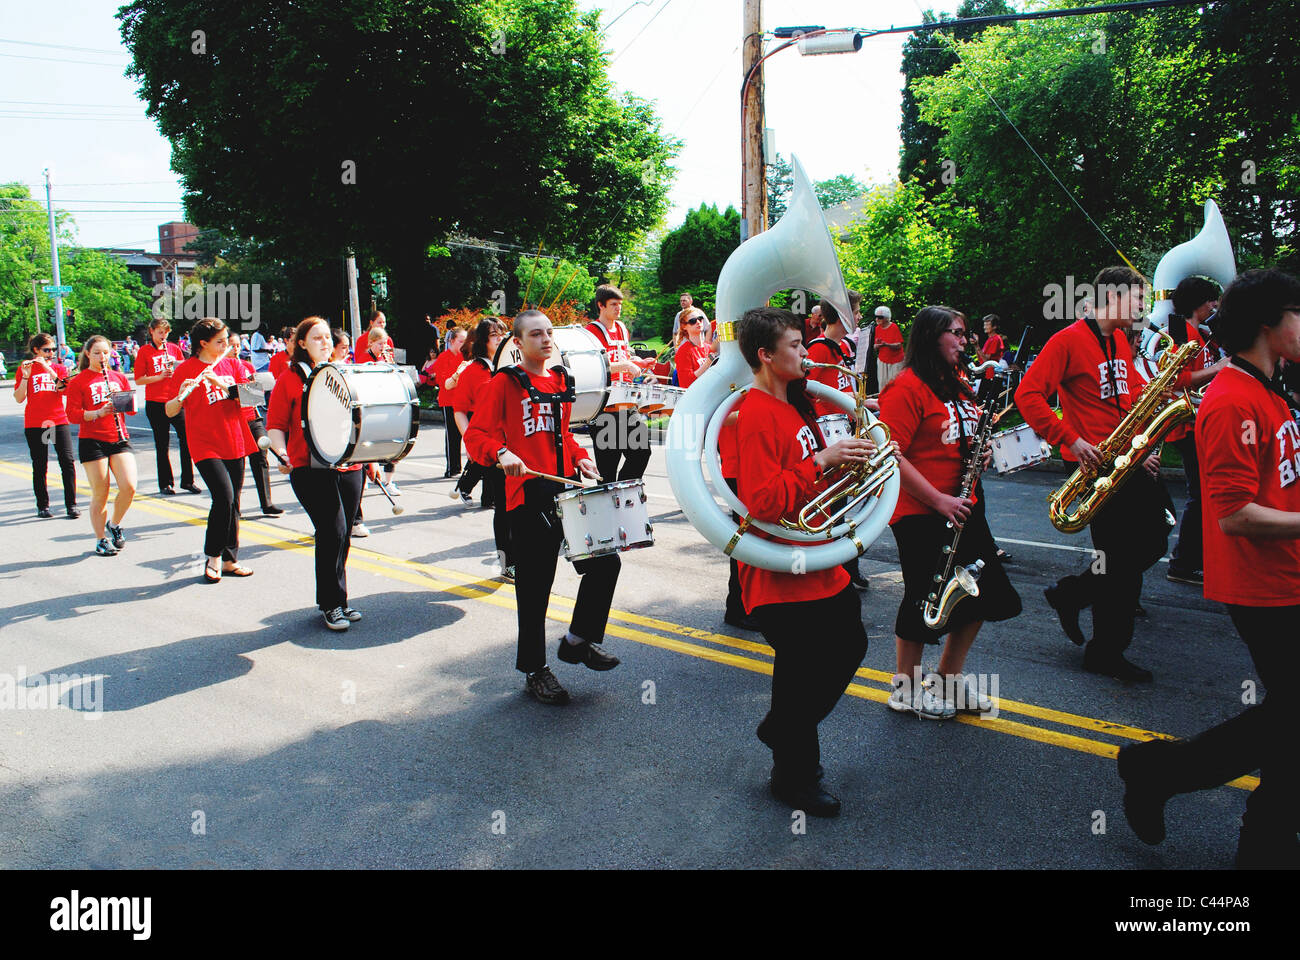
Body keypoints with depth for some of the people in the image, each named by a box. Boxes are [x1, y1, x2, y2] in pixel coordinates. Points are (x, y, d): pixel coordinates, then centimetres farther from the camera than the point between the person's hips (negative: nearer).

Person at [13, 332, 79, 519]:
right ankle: (43, 506, 12)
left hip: (59, 421, 1)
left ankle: (71, 504, -1)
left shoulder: (59, 368, 11)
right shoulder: (25, 369, 5)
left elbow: (65, 390, -7)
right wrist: (25, 376, -15)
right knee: (39, 466, 3)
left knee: (67, 462, -7)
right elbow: (19, 398, -3)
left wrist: (49, 369, -15)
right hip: (35, 424, -1)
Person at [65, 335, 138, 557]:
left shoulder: (119, 378, 14)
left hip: (119, 439, 3)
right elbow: (72, 414, -6)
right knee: (100, 494, -1)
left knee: (129, 487, -11)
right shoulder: (78, 382, 2)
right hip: (92, 441, -3)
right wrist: (98, 412, -20)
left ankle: (115, 525, 16)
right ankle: (101, 540, 15)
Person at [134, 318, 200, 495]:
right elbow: (138, 380, -2)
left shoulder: (174, 348, 10)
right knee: (162, 445, 5)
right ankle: (165, 483, 14)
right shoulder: (144, 351, 2)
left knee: (187, 439, -4)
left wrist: (175, 367, -7)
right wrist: (160, 376, -15)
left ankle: (187, 480, 7)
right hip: (156, 403, -2)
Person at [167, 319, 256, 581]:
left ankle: (229, 560, 19)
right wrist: (181, 395, -26)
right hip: (206, 446, -5)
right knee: (224, 496, -18)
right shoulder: (185, 370, -2)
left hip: (234, 444, 5)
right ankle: (212, 555, -1)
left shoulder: (232, 364, 10)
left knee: (232, 503, 8)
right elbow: (169, 412, -5)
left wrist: (221, 383, -18)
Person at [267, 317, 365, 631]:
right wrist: (282, 453, -18)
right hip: (310, 468, -5)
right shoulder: (290, 379, 1)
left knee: (343, 535, 8)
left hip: (349, 467, 5)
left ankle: (336, 599, 22)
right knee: (332, 532, -14)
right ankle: (331, 604, -1)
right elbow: (275, 425, 0)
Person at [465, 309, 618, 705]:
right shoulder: (504, 383, -3)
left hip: (568, 490, 6)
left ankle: (579, 639, 22)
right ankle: (535, 670, 21)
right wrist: (501, 453, -27)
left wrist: (580, 457, 7)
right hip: (528, 496, -5)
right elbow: (476, 436, -8)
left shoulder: (561, 380, 14)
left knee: (605, 561, 0)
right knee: (535, 587, 3)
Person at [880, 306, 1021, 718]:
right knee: (926, 600, 1)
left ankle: (948, 678, 29)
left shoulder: (959, 384, 13)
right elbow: (891, 455, -22)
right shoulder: (908, 387, -15)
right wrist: (937, 500, -22)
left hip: (963, 508, 9)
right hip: (921, 513, -9)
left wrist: (982, 450, 4)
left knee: (985, 596, 12)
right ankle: (905, 689, 20)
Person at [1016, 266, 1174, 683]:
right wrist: (1071, 440, -21)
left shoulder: (1121, 342, 17)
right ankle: (1105, 652, 11)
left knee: (1153, 540, 10)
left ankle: (1070, 594, 24)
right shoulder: (1069, 340, -10)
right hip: (1095, 462, -9)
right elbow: (1028, 394, -18)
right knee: (1120, 558, -4)